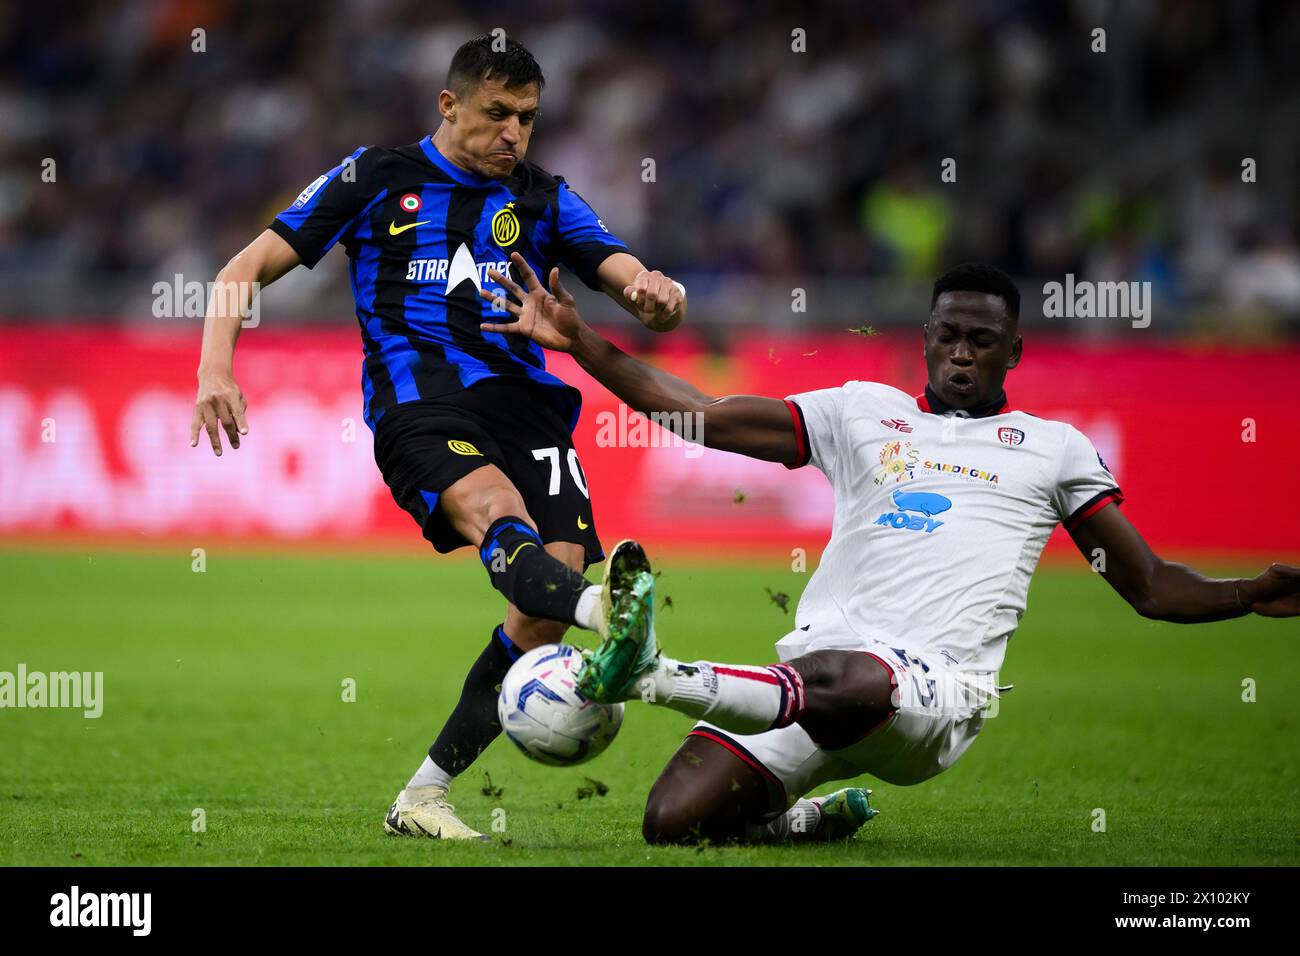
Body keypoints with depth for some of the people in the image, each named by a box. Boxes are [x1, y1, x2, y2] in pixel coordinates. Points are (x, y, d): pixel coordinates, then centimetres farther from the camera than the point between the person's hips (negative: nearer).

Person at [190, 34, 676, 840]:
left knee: (554, 586, -18)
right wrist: (216, 369, -3)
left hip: (521, 389, 4)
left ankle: (422, 797, -8)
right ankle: (608, 613, -71)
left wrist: (657, 295, -16)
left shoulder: (543, 199, 23)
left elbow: (626, 276, 11)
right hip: (416, 384, -4)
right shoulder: (377, 178, 16)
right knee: (493, 508, -35)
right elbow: (250, 269, 14)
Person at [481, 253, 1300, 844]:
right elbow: (702, 416, 21)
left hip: (935, 686, -4)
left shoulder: (1055, 449, 20)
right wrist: (581, 343, 13)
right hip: (819, 660, 4)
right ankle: (814, 819, 13)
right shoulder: (862, 412, 24)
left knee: (838, 680, -43)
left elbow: (1152, 586, 19)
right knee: (673, 821, -16)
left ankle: (647, 674, -54)